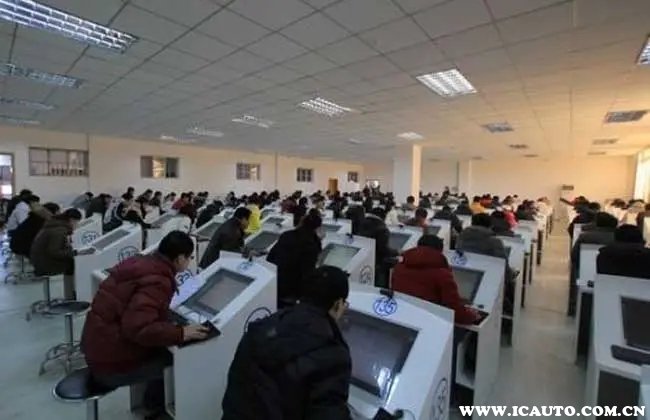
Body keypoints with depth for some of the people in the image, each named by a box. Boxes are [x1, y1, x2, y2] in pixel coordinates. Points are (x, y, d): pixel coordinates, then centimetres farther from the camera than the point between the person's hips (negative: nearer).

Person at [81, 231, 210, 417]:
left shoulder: (141, 262, 0)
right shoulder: (158, 280, -26)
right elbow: (137, 327, -35)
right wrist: (180, 334, -29)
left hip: (98, 347, 8)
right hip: (111, 364, -8)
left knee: (163, 348, 15)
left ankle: (155, 403, 28)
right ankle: (157, 407, 22)